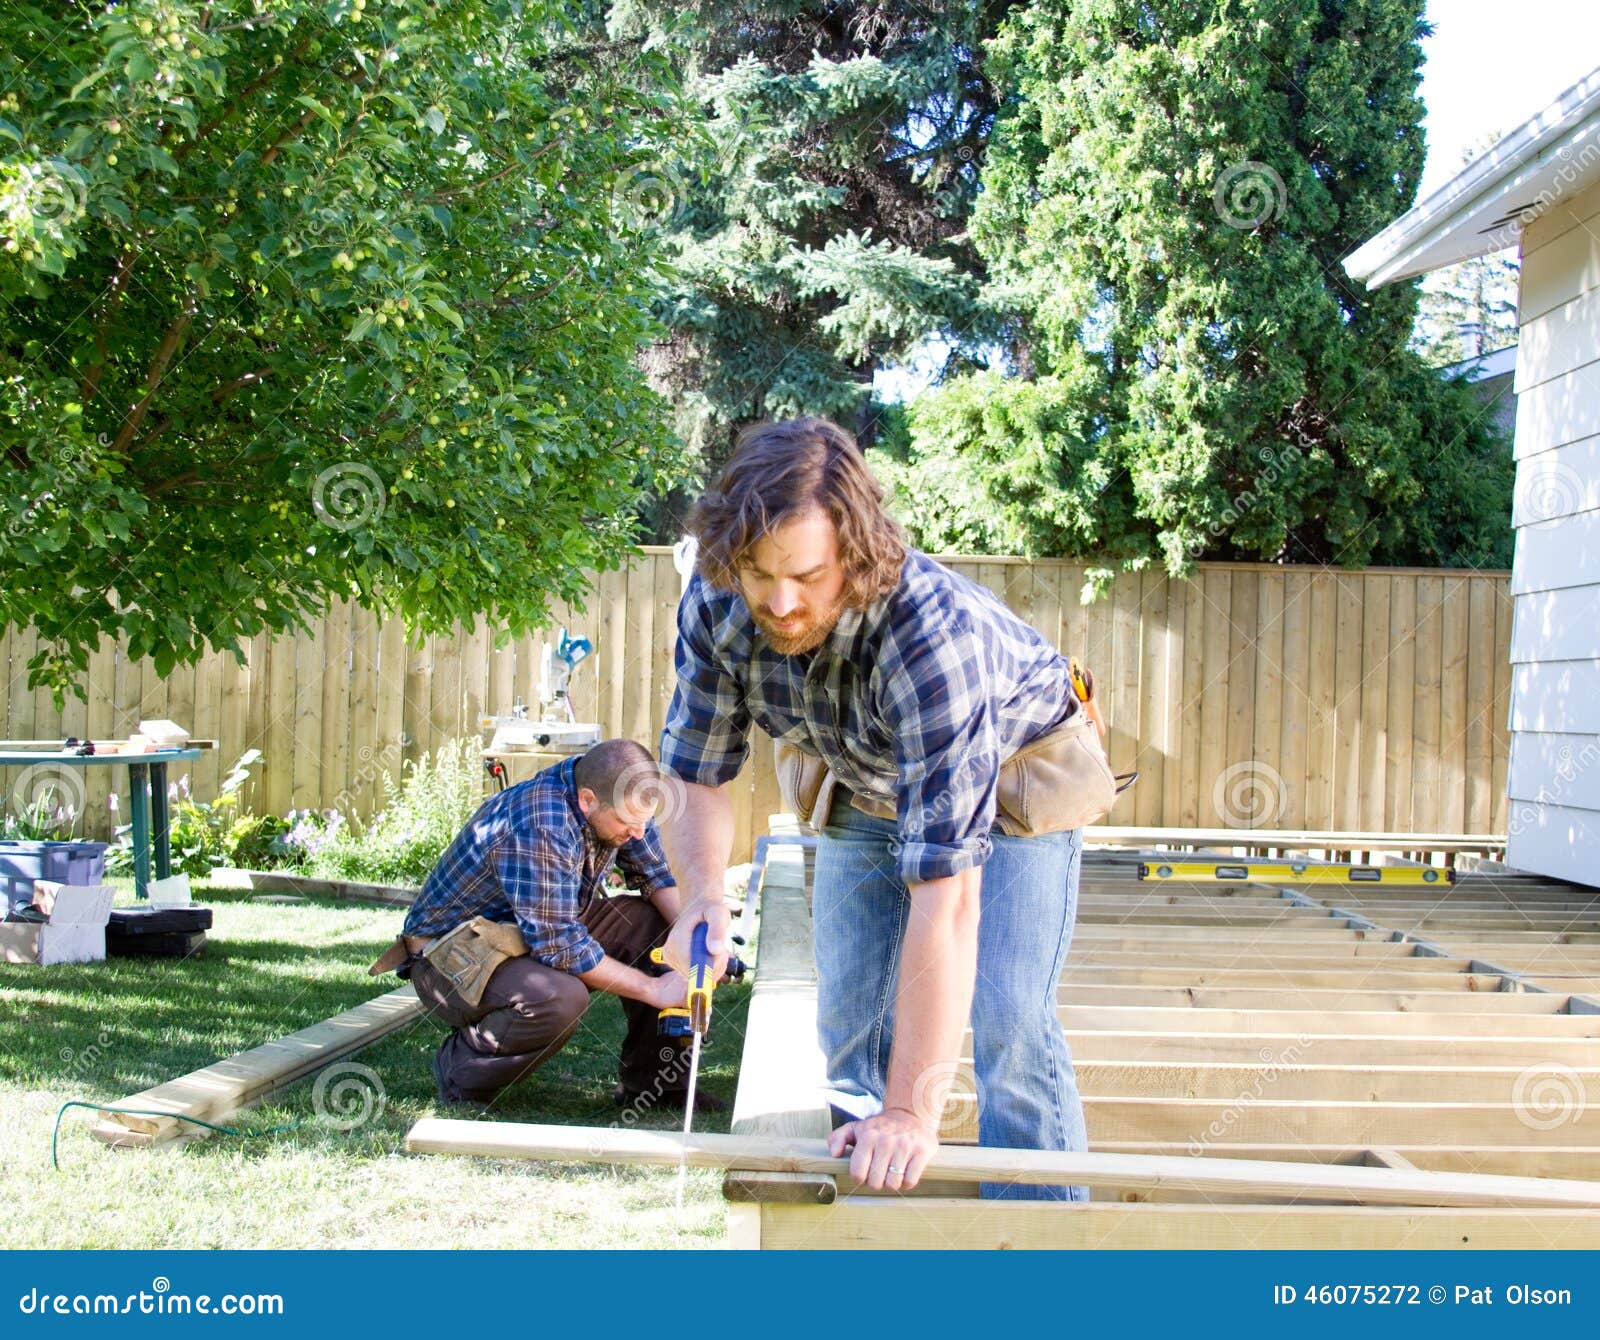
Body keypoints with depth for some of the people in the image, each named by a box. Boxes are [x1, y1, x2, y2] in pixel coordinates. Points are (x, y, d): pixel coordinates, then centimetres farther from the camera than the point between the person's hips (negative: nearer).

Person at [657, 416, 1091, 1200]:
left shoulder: (931, 631, -44)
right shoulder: (715, 606, -27)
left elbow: (945, 891, -46)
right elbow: (695, 774, -12)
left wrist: (911, 1111, -46)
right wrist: (702, 894, -35)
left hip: (1013, 776, -5)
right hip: (867, 788, 5)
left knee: (1008, 1024, -17)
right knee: (849, 1016, 6)